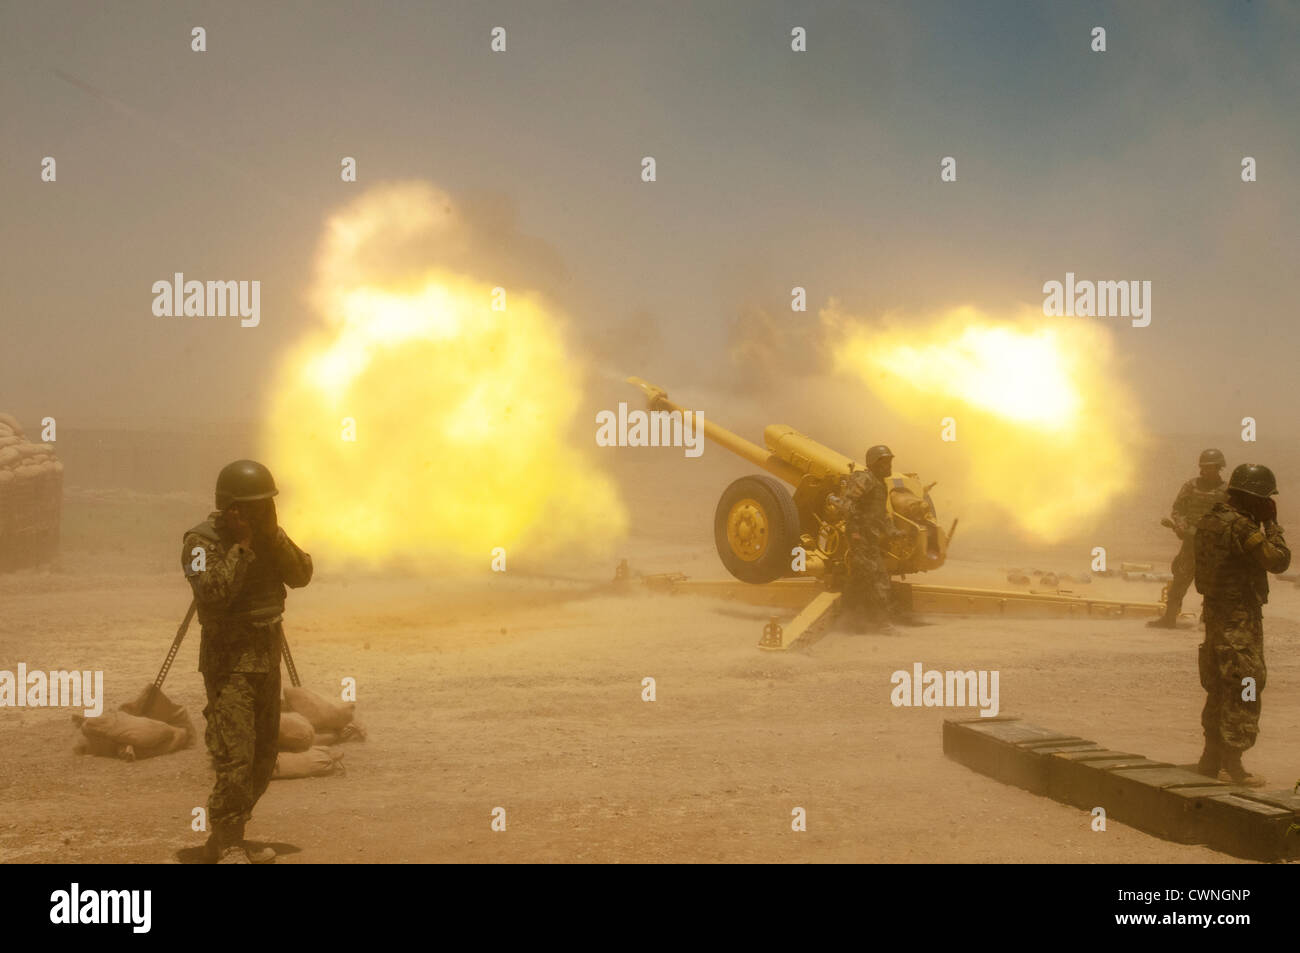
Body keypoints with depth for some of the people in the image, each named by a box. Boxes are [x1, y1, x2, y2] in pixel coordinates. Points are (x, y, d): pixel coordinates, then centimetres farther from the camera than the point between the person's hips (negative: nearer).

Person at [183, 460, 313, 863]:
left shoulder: (268, 536, 8)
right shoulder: (201, 542, -13)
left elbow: (301, 574, -1)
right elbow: (213, 591, -28)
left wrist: (272, 535, -13)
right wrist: (241, 545, -24)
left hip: (267, 655, 8)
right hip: (229, 659, -8)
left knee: (263, 757, 12)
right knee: (235, 755, -15)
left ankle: (227, 839, 22)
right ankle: (228, 847, -7)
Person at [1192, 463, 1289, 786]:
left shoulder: (1209, 520, 9)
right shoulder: (1241, 527, -19)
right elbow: (1278, 560, -17)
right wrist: (1272, 525, -7)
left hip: (1215, 611, 9)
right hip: (1240, 618, -9)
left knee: (1219, 689, 16)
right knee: (1243, 689, -4)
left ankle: (1211, 760, 23)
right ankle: (1232, 764, -3)